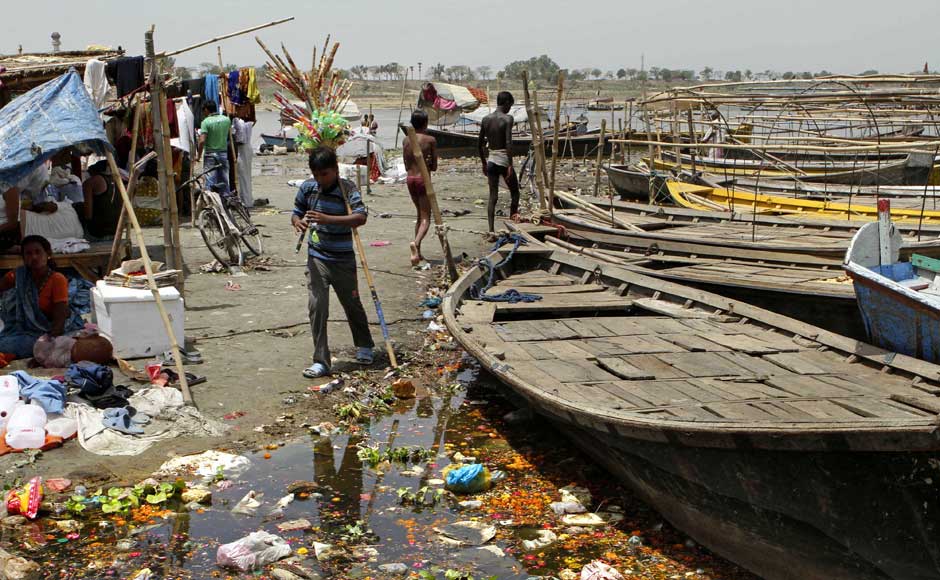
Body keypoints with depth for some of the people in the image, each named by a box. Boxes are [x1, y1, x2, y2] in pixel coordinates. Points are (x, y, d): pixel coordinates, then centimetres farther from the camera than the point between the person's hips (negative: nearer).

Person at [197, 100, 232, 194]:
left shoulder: (206, 122, -12)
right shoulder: (226, 119, 3)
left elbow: (202, 141, -18)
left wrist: (199, 154, -6)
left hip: (210, 154, -5)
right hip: (224, 152, 5)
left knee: (210, 181, -3)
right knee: (224, 180, 11)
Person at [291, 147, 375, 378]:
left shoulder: (347, 188, -13)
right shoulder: (307, 188, -1)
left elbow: (361, 217, -26)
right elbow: (296, 212, 13)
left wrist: (328, 219, -36)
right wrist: (297, 222, -12)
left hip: (343, 259, -2)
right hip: (317, 257, 2)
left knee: (352, 304, 15)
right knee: (317, 306, -10)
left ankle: (364, 346, 41)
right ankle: (321, 362, -3)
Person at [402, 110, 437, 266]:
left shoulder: (406, 141, 6)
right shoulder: (430, 140, -6)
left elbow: (407, 166, 9)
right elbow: (434, 167, -3)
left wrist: (418, 164, 8)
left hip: (410, 178, 5)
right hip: (423, 179, -5)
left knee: (420, 215, 20)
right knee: (426, 218, -5)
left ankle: (418, 252, 17)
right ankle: (416, 243, -32)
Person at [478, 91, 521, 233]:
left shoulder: (486, 119, 7)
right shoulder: (507, 119, -9)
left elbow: (480, 143, 11)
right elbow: (508, 143, -19)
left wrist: (484, 163, 21)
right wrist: (510, 165, -18)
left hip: (491, 160, 5)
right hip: (503, 160, -5)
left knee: (493, 197, 5)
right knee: (514, 192, 14)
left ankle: (491, 231, -1)